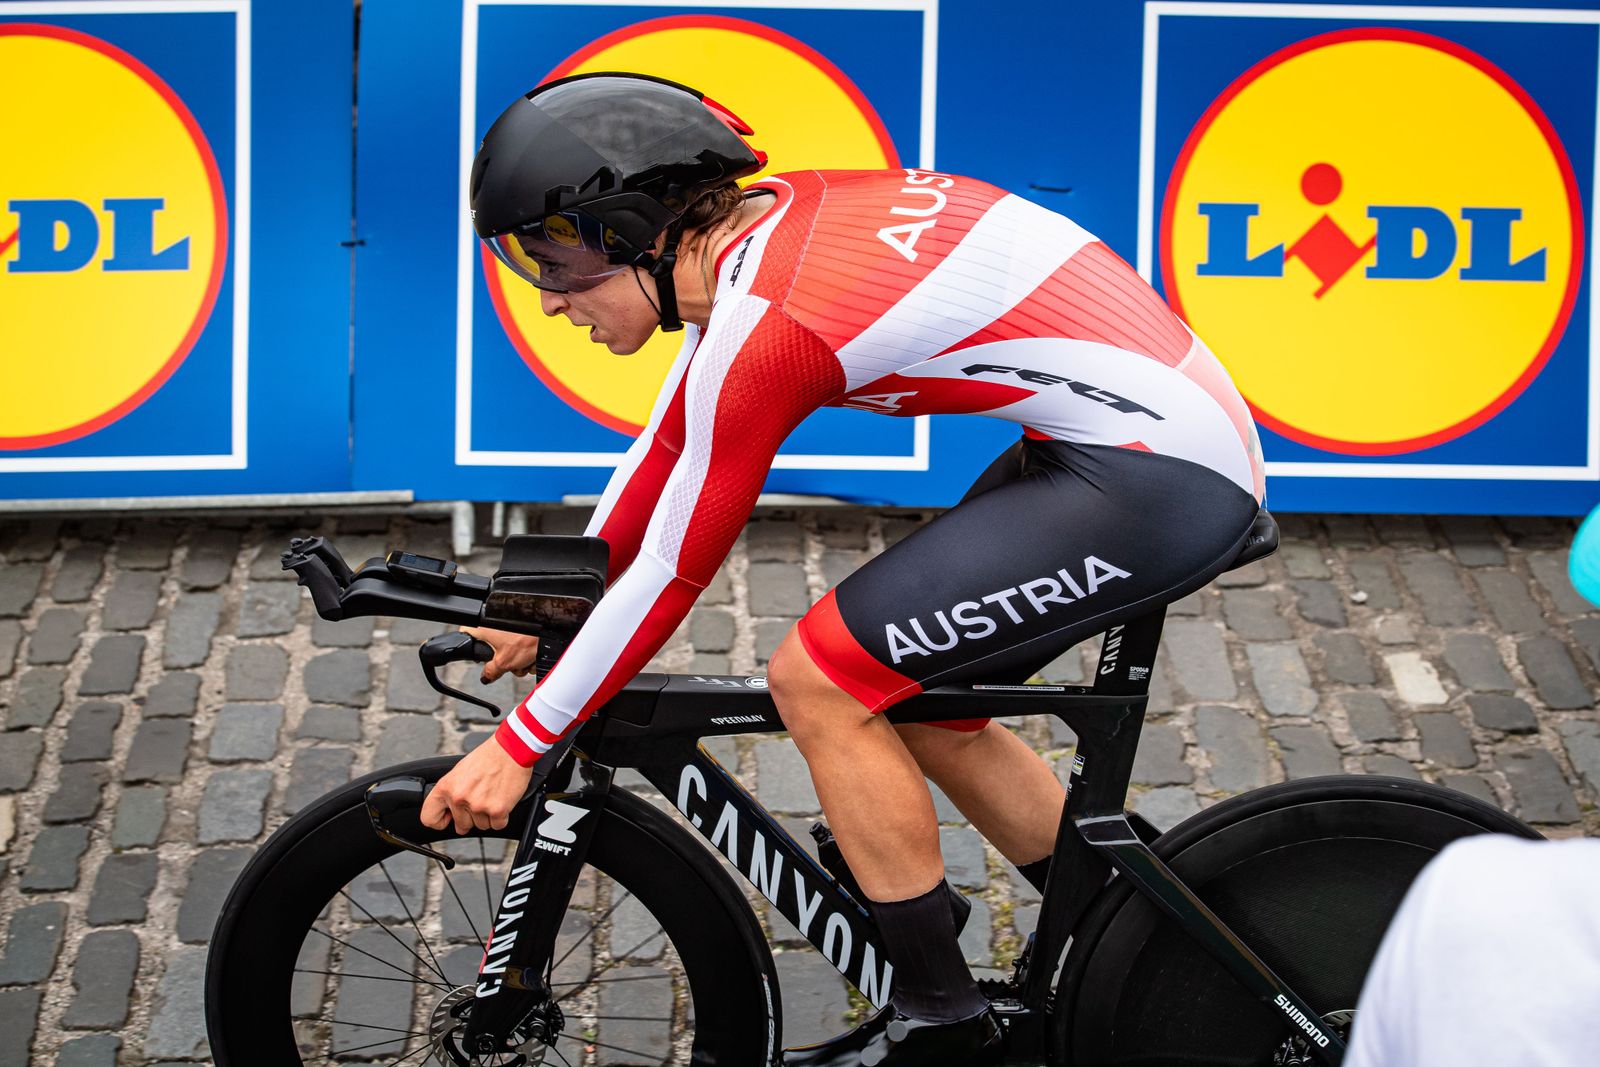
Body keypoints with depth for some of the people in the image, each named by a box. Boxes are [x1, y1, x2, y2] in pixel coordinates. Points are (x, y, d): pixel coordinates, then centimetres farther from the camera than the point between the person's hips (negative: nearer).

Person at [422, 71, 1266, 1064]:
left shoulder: (767, 318, -19)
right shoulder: (765, 223, 6)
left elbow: (672, 575, -12)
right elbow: (671, 442, 20)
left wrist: (518, 747, -3)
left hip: (1161, 486, -10)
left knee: (818, 678, -7)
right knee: (912, 698, 17)